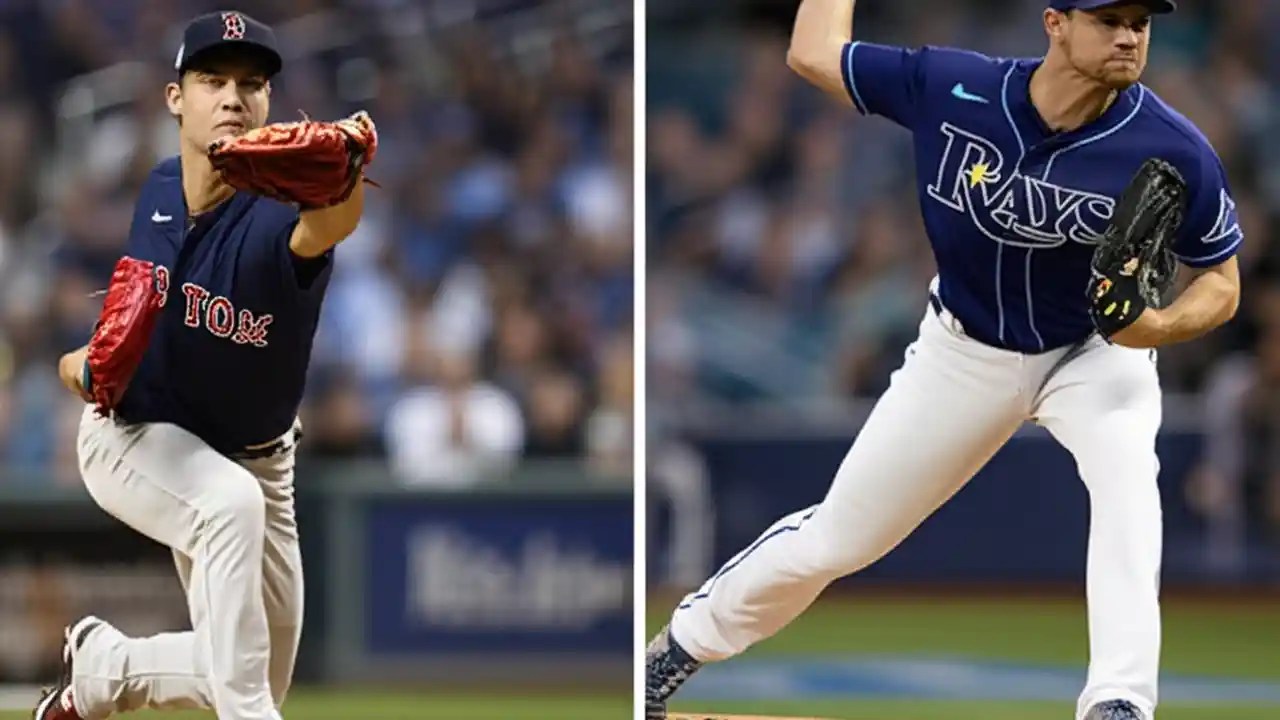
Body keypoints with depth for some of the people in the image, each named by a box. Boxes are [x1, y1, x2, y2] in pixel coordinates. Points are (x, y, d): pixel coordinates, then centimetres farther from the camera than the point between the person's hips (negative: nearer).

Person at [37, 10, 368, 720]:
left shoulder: (277, 207, -30)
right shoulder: (159, 189, -12)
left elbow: (323, 226, -58)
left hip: (254, 457, 0)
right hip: (131, 430, 0)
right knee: (231, 501, -35)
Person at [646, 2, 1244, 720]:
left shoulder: (1173, 150, -26)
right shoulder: (953, 89, -23)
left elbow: (1221, 283, -14)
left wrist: (1160, 326, -34)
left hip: (1093, 354, -1)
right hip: (965, 355, 1)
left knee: (1125, 471, -35)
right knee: (832, 540, 8)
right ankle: (681, 647, 33)